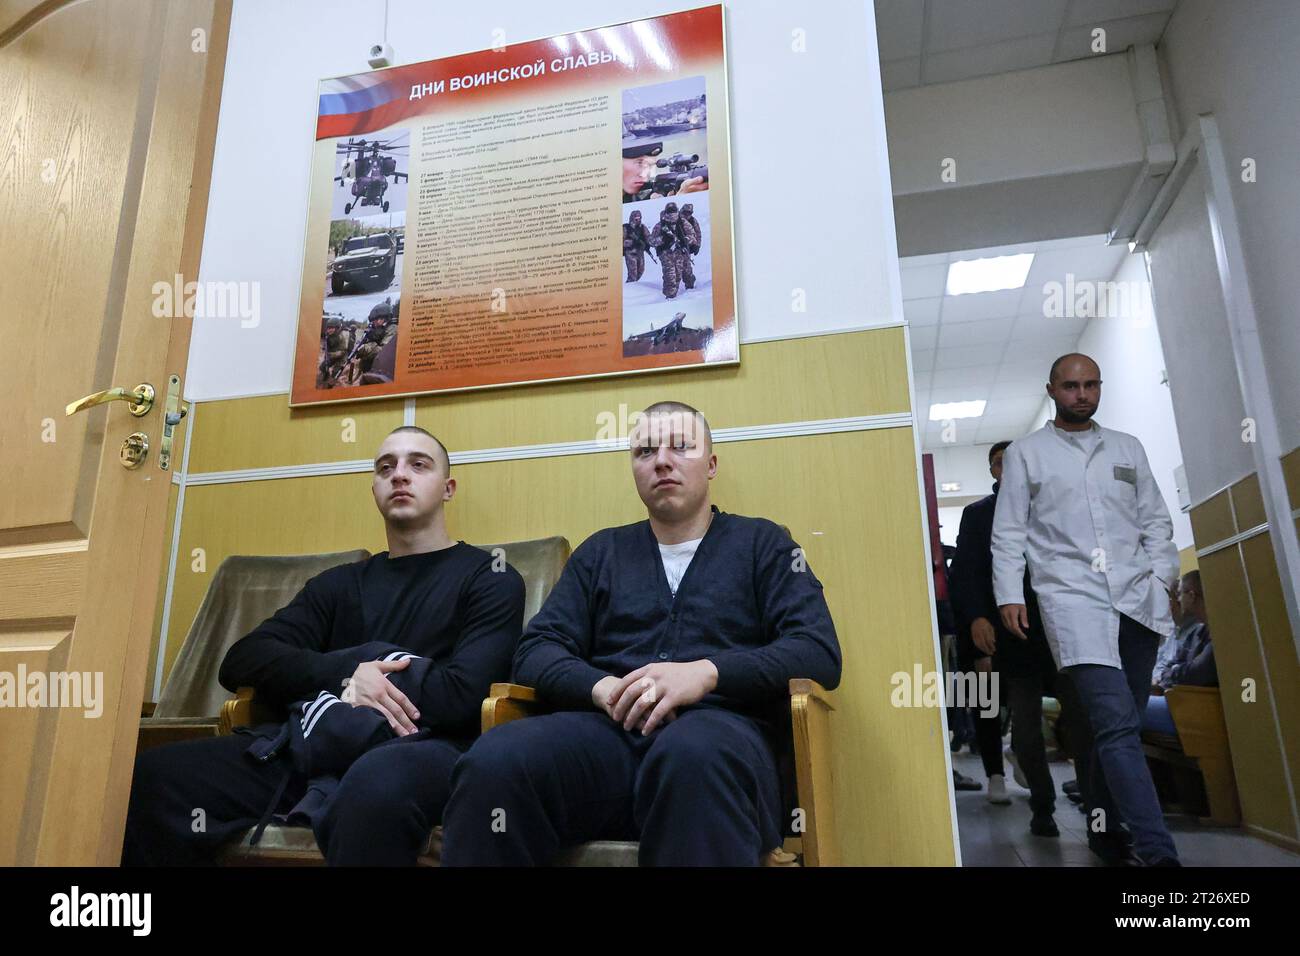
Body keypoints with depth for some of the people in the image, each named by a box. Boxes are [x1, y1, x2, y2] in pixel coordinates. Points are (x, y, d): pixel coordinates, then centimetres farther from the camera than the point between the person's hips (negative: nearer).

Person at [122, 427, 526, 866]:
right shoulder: (339, 583, 24)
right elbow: (242, 661, 11)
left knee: (379, 781, -41)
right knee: (150, 777, -18)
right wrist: (343, 672, -7)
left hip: (422, 748, -5)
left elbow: (462, 695, -7)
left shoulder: (491, 578, 8)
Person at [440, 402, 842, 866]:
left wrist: (707, 673, -16)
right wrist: (602, 687, -9)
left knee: (695, 755, -41)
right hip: (609, 728, 2)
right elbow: (536, 651, 14)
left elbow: (819, 652, 1)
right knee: (493, 762, -32)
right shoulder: (601, 551, 23)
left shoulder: (762, 542, 15)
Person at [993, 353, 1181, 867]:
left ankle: (1106, 823, 25)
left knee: (1121, 723, 8)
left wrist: (1162, 576, 4)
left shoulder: (1127, 447, 18)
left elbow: (1155, 519, 18)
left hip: (1137, 598, 4)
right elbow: (1009, 533, 5)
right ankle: (1158, 851, -12)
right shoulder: (1025, 453, 9)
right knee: (1117, 724, -14)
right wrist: (1009, 595, -4)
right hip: (1073, 599, -4)